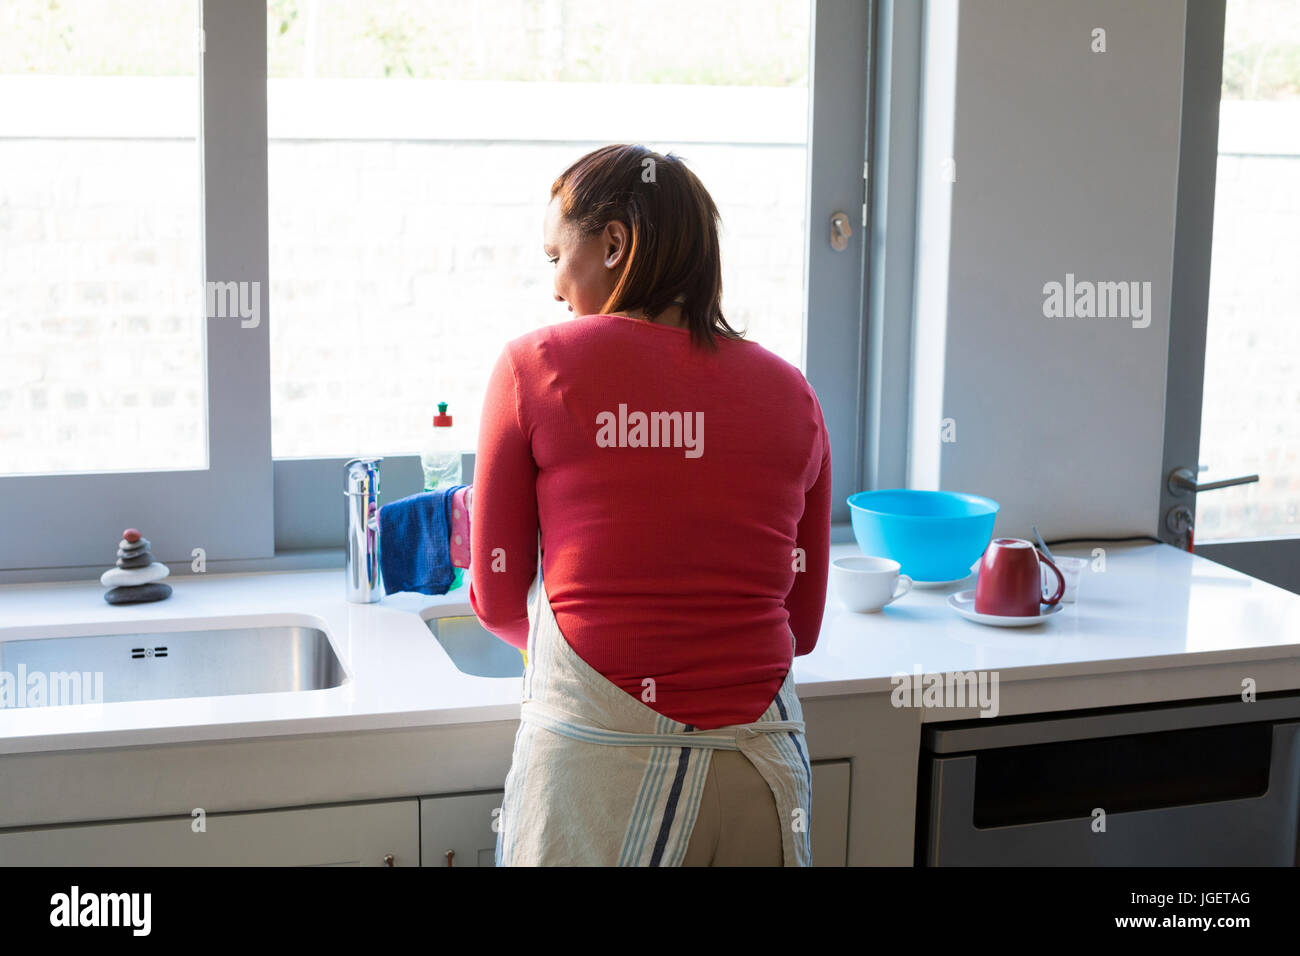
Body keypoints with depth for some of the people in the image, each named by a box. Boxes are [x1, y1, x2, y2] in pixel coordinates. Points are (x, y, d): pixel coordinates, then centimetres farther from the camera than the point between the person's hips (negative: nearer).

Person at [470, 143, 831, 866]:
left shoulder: (535, 365, -3)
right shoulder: (791, 393, 4)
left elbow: (498, 602, 4)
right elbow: (803, 624, 10)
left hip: (596, 757, -3)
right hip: (761, 764, 3)